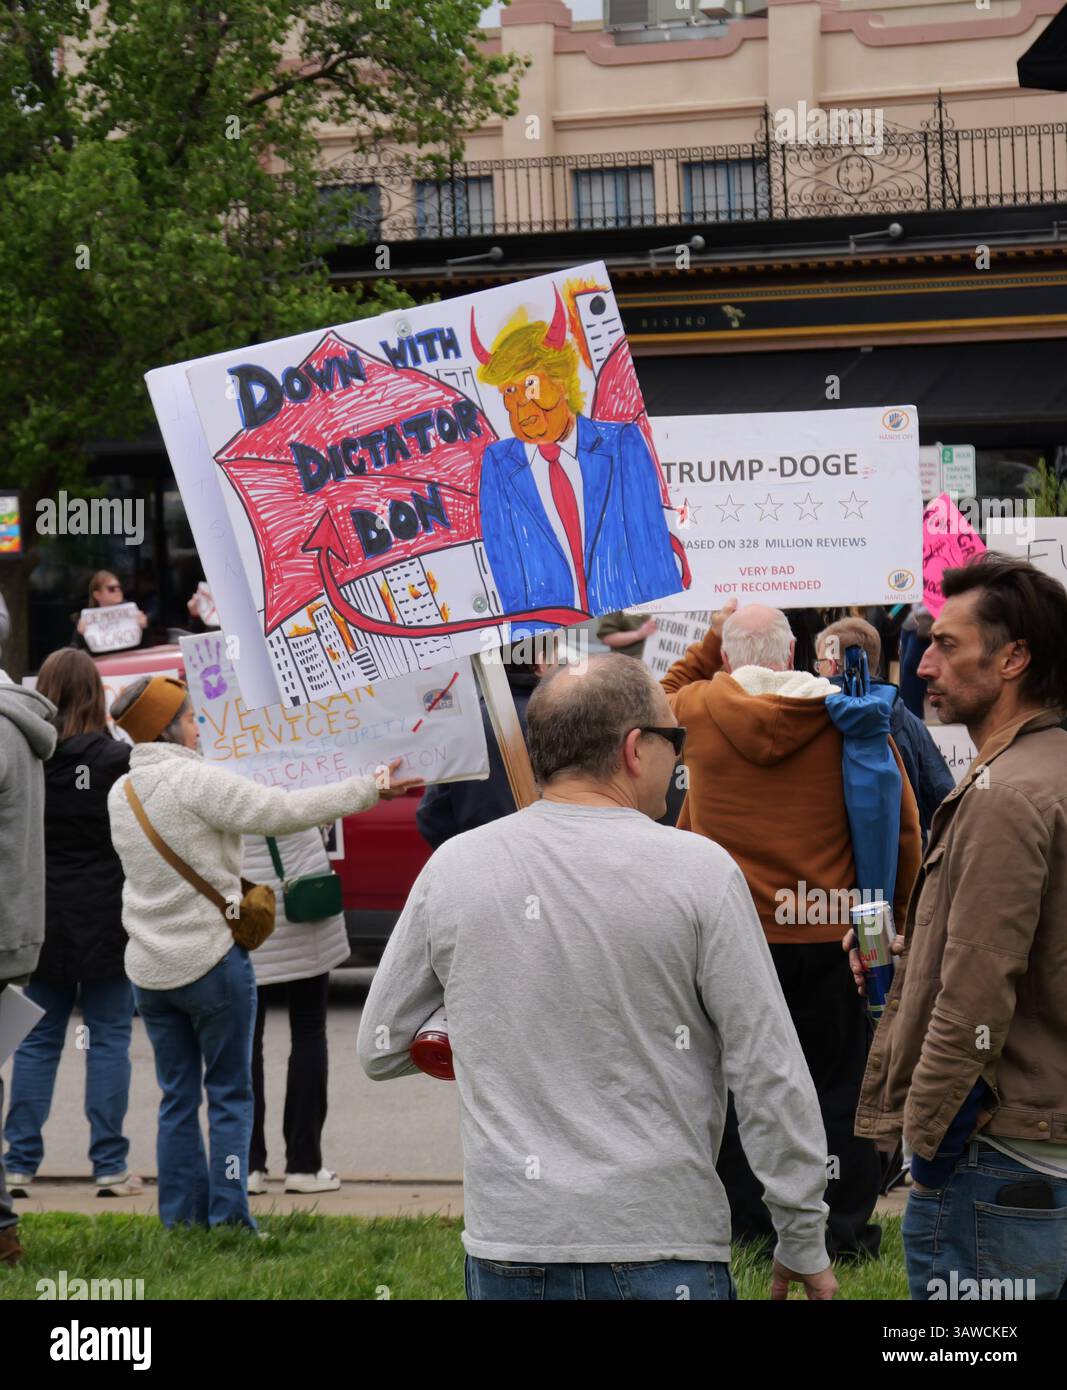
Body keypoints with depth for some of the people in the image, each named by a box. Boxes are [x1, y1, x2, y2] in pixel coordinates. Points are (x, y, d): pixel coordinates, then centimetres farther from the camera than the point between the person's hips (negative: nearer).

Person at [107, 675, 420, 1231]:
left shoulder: (121, 793, 7)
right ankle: (227, 1216, 4)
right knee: (229, 1094, 4)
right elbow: (284, 811, -18)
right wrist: (370, 789, -13)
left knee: (177, 1096, 12)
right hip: (211, 959, -6)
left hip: (150, 969, 6)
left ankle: (181, 1217, 13)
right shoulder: (195, 780, -16)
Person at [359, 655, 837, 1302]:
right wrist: (805, 1244, 2)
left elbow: (380, 1049, 11)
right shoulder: (698, 871, -8)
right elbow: (771, 1076, -7)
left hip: (508, 1249, 4)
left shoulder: (454, 867, 2)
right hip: (662, 1248, -3)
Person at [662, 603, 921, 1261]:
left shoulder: (698, 709, -4)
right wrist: (891, 911, 10)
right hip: (831, 931, -1)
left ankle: (748, 1222, 16)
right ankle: (846, 1226, 13)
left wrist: (712, 639, 17)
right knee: (840, 1083, 9)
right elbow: (902, 824, -1)